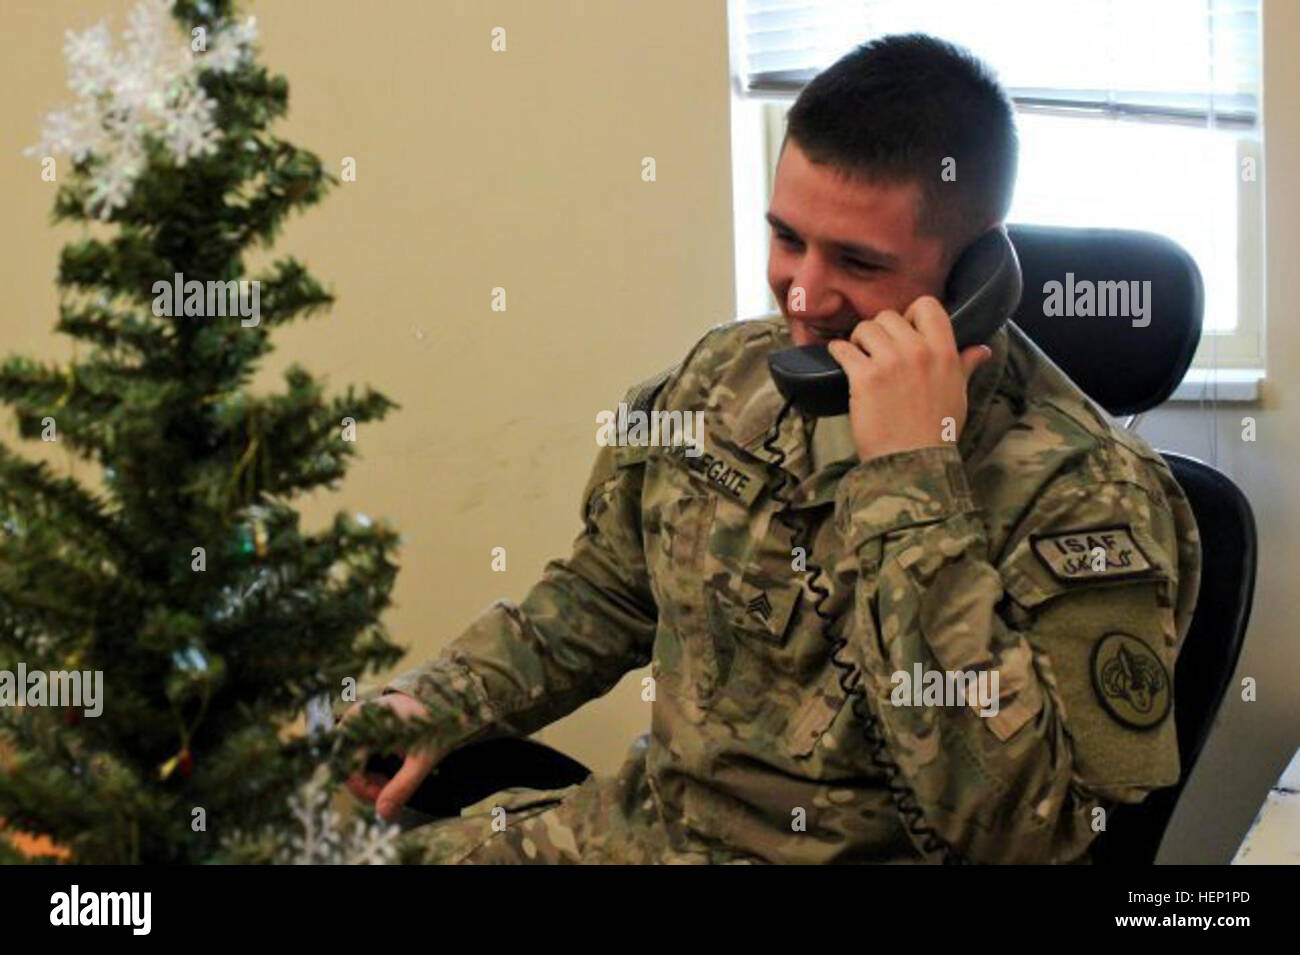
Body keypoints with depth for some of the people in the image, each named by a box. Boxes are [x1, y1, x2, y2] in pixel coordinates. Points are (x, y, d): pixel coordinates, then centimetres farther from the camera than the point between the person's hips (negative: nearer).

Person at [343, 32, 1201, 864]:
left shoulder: (1088, 490, -17)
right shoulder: (728, 376, 3)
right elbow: (600, 597, 17)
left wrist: (912, 481, -27)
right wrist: (434, 703, 3)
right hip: (633, 822, 6)